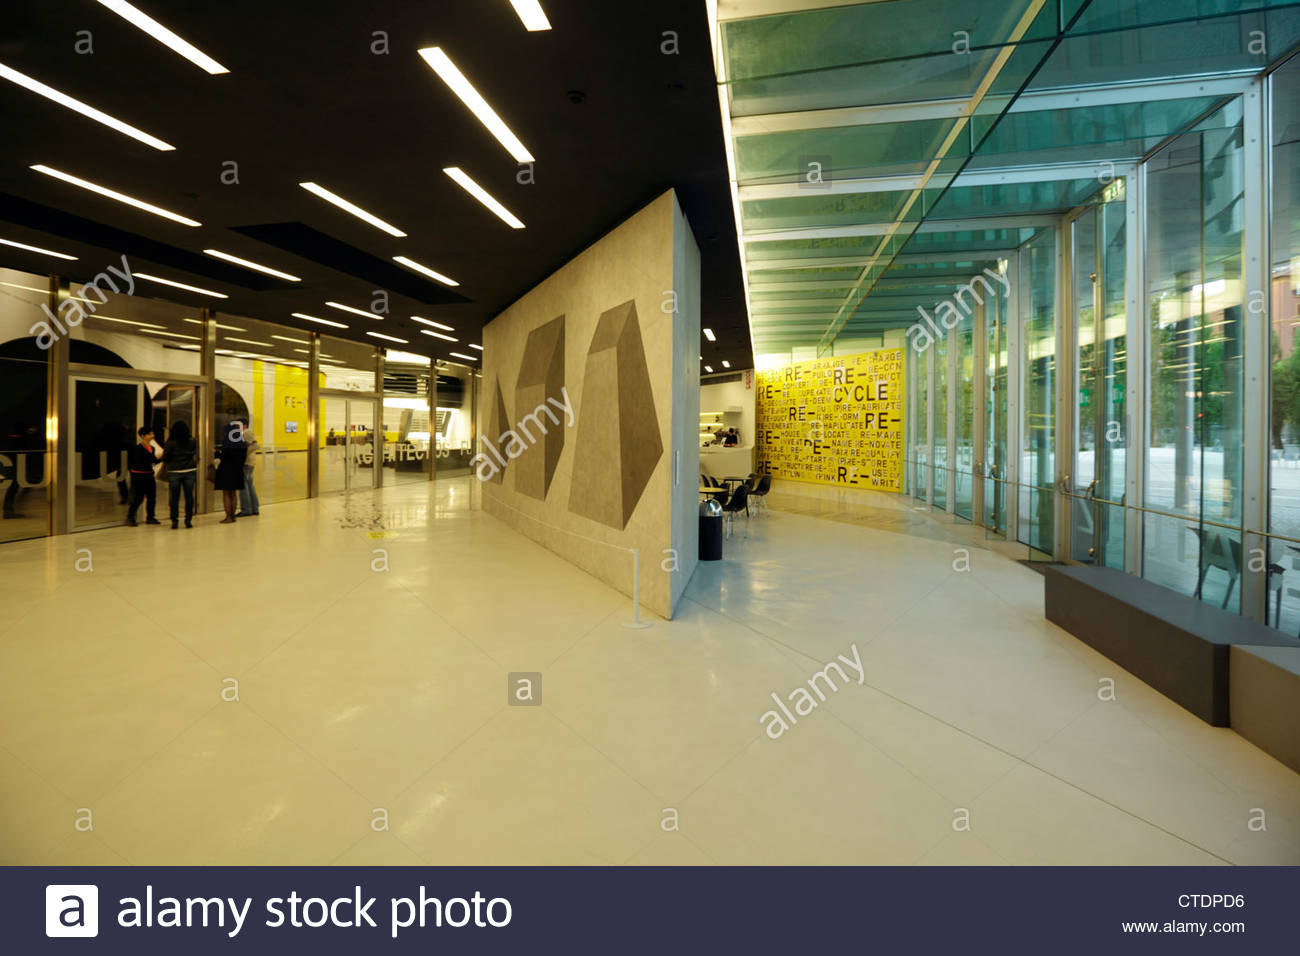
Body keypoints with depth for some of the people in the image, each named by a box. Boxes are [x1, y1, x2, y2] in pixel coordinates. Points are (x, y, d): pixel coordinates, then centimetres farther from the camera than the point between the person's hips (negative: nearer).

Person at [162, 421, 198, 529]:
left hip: (174, 472, -1)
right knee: (189, 496, 6)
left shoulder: (170, 443, -7)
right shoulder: (193, 441, -1)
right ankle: (188, 520, 6)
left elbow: (165, 459, -4)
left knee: (174, 498, 6)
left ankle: (174, 521, 7)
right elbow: (196, 454, 9)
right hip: (190, 471, 2)